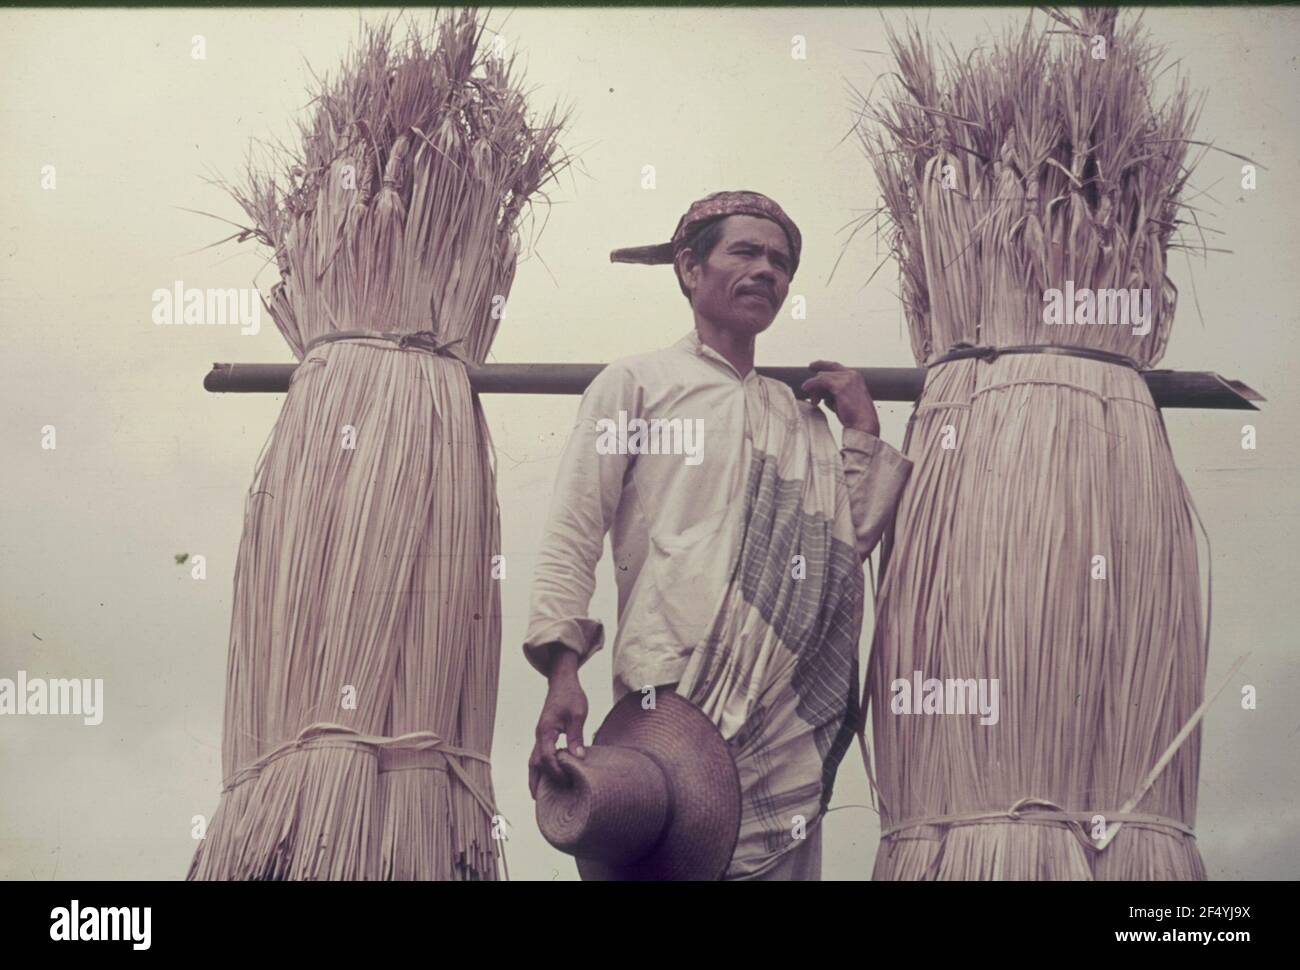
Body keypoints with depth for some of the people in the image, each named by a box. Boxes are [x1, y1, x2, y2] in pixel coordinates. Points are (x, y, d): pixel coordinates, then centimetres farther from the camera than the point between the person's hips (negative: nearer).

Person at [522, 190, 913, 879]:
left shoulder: (800, 414, 24)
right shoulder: (637, 383, 9)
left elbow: (851, 539, 14)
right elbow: (571, 535, 0)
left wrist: (862, 429, 12)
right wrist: (563, 670, -13)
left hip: (787, 719, 5)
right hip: (669, 691, -5)